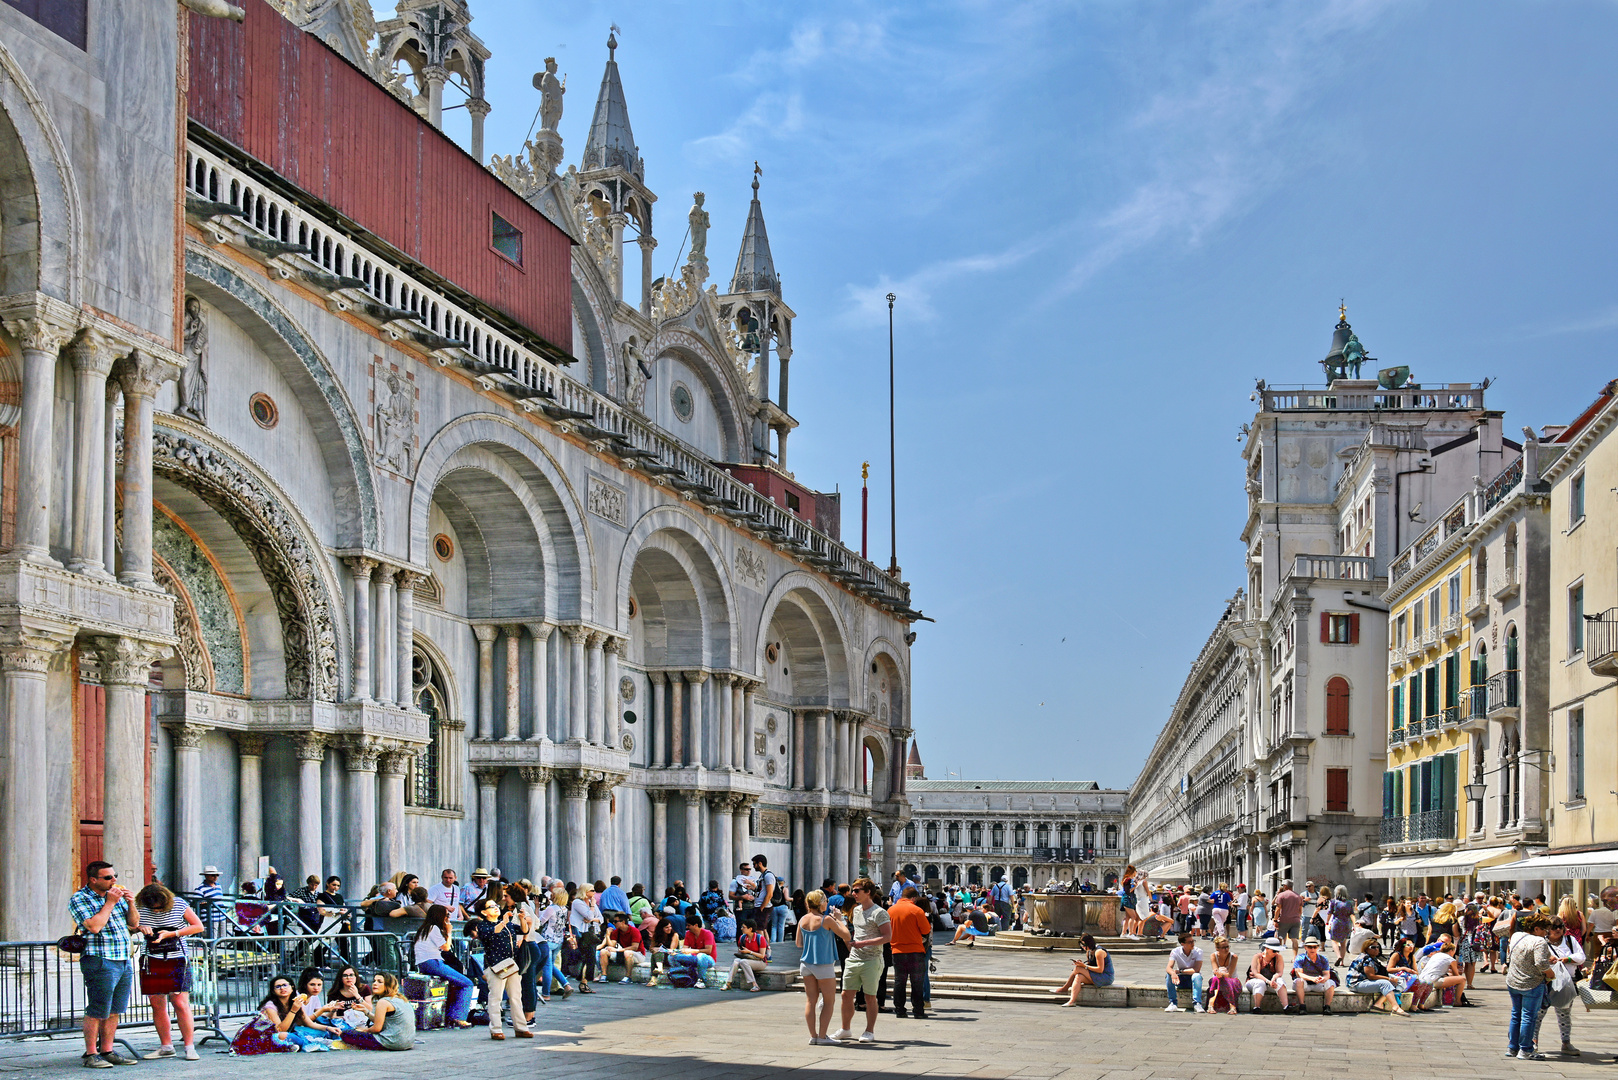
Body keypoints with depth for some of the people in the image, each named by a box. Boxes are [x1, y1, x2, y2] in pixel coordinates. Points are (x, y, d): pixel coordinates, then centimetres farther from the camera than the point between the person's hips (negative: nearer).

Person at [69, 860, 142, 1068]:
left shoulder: (115, 895, 15)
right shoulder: (79, 899, -5)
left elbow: (134, 923, 17)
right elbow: (94, 926, -19)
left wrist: (130, 903, 0)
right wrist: (109, 903, -14)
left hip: (124, 962, 7)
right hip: (100, 962, -7)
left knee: (114, 1012, 9)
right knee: (97, 1012, -7)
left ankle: (107, 1051, 15)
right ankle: (91, 1055, -2)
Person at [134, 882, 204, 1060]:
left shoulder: (179, 905, -5)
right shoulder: (141, 908, 1)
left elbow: (198, 926, -2)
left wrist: (172, 934, -12)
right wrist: (139, 927, -16)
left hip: (177, 961, -3)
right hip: (153, 961, 3)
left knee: (180, 1003, -10)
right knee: (157, 1004, 2)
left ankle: (189, 1046, -6)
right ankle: (166, 1047, 11)